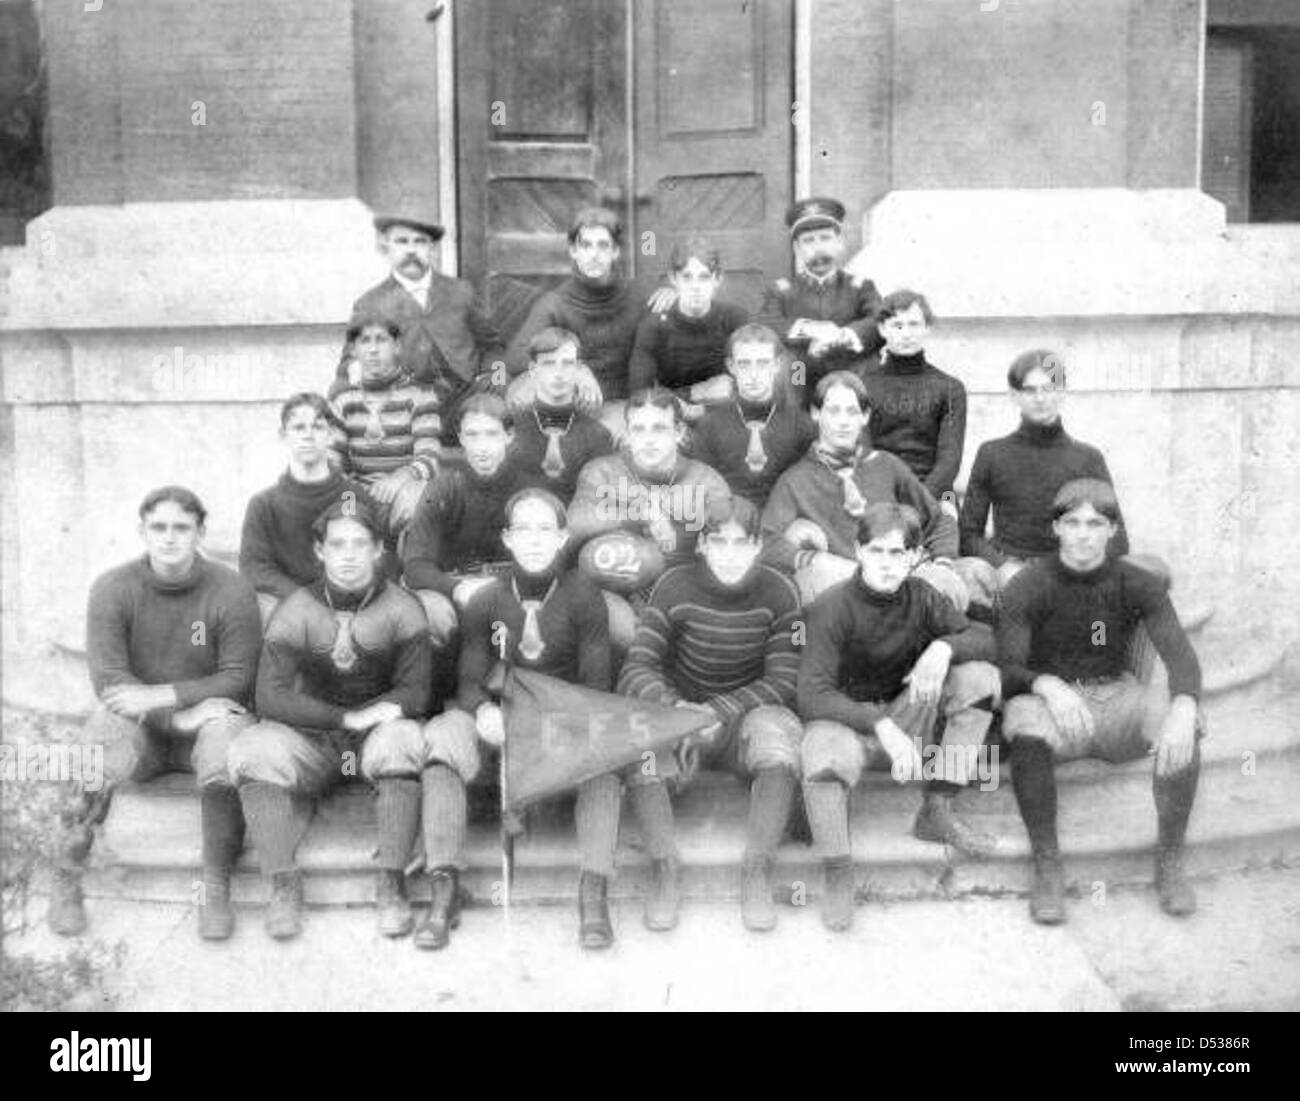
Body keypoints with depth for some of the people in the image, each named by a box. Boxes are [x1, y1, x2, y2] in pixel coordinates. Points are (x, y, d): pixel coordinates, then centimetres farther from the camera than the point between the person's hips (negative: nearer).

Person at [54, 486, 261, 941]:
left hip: (203, 721, 0)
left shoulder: (231, 590, -6)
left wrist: (161, 695, -23)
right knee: (105, 725, -32)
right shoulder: (112, 588, -4)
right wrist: (181, 716, -23)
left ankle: (216, 891, -23)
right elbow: (107, 678, -12)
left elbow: (238, 678, -10)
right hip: (139, 731, 1)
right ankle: (66, 882, -19)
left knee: (226, 730, -34)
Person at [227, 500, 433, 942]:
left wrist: (375, 714, -27)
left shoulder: (401, 608, -2)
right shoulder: (296, 611, -1)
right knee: (253, 750, -26)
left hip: (378, 732, -1)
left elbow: (415, 693, -7)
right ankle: (284, 884, -23)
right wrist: (346, 718, -20)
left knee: (402, 740, -34)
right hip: (312, 739, 1)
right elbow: (271, 698, -11)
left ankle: (391, 883, -27)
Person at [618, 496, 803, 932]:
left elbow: (783, 681, -10)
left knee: (779, 733, -34)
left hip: (749, 712, 0)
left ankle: (757, 875, -21)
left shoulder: (777, 592, -9)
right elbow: (635, 671, -14)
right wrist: (677, 709, -34)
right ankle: (665, 872, -16)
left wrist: (718, 712, -23)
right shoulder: (675, 587, -10)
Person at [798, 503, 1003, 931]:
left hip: (904, 717, 6)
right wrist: (881, 725, -35)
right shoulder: (833, 607, -18)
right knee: (823, 756, -40)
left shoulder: (919, 597, -3)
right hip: (844, 718, -5)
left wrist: (943, 647, -21)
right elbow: (812, 696, -24)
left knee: (981, 677, -12)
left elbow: (977, 638, 3)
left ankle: (937, 812, -8)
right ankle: (838, 876, -18)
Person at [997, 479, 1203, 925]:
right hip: (1054, 702, -2)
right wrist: (1047, 685, -39)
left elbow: (1180, 655, -15)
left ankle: (1170, 861, -14)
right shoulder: (1028, 587, -7)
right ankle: (1047, 869, -23)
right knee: (1024, 722, -37)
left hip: (1116, 699, 2)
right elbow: (1007, 670, -15)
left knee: (1180, 719, -29)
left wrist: (1183, 707, -38)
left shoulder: (1138, 584, -2)